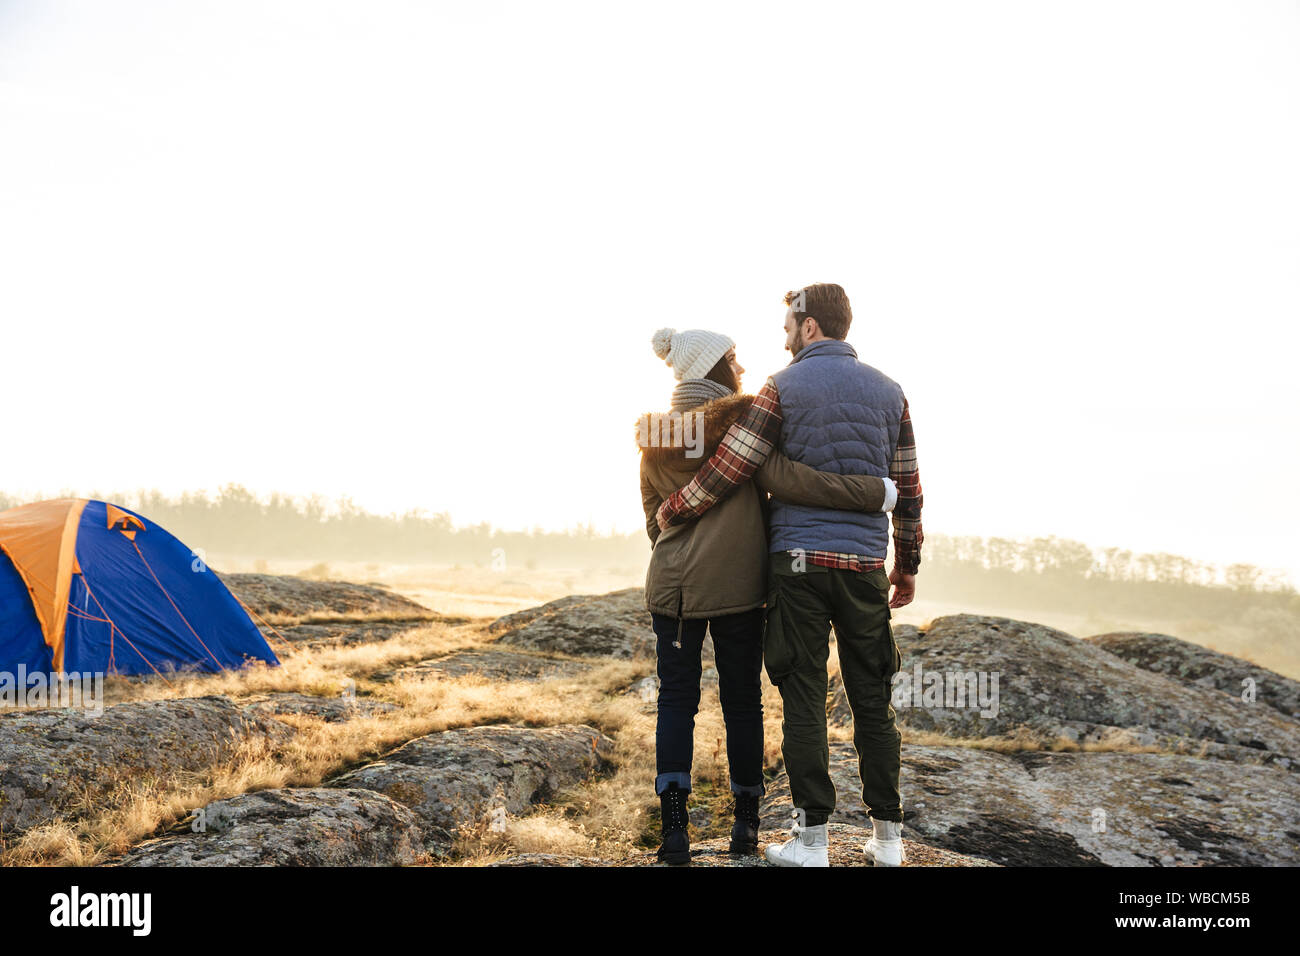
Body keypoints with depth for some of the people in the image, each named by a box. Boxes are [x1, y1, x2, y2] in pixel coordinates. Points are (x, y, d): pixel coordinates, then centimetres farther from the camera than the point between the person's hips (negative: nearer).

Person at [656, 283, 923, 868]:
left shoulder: (783, 388, -3)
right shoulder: (888, 392, 10)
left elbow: (728, 469, -6)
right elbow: (908, 489, 11)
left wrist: (672, 511, 8)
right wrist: (908, 566, 20)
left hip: (800, 562, -3)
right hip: (865, 566, 4)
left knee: (803, 700, 1)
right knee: (872, 701, 9)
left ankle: (812, 840, 3)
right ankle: (887, 837, 13)